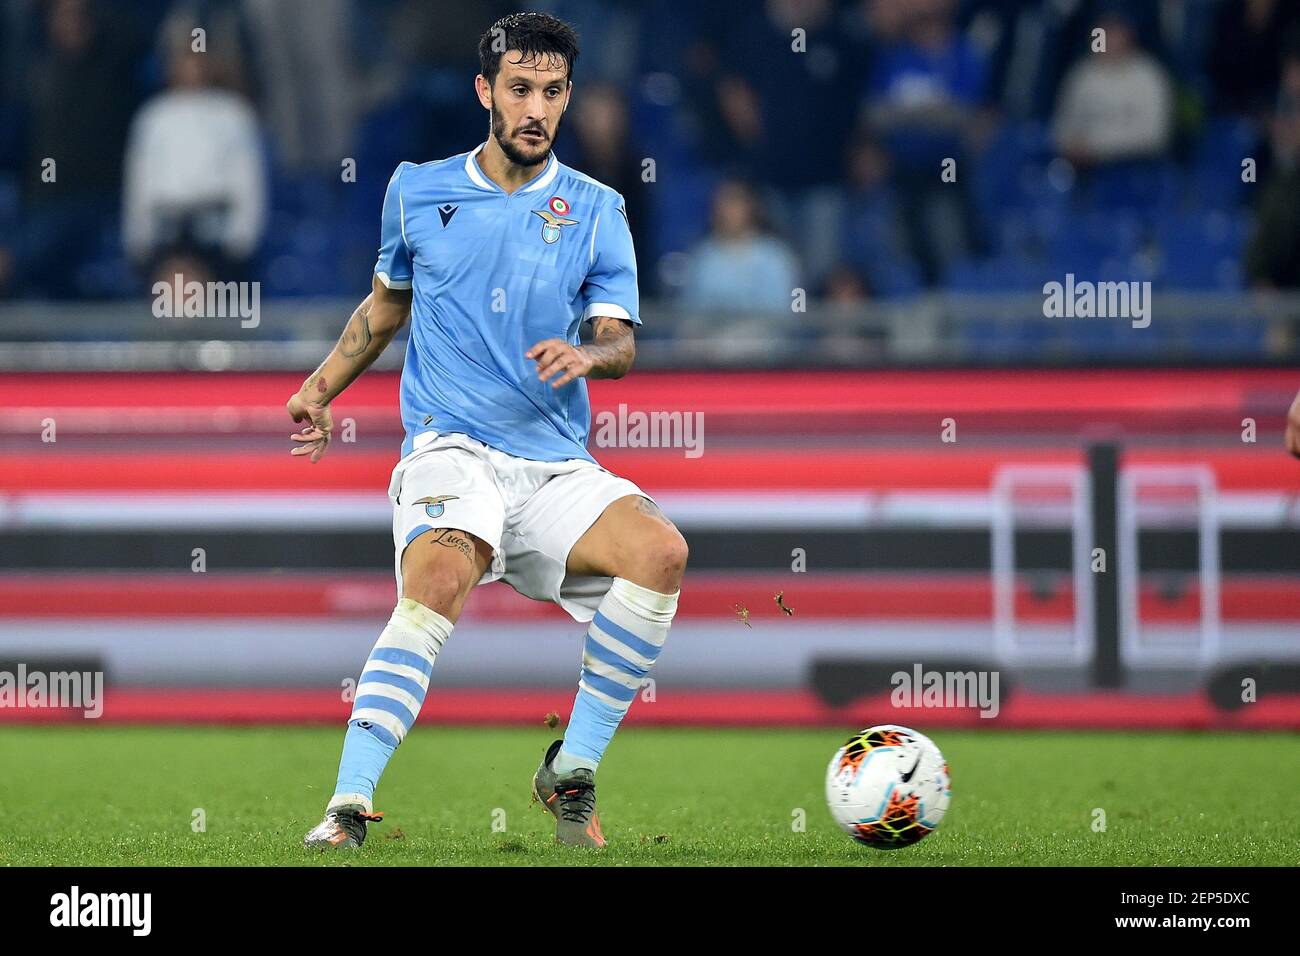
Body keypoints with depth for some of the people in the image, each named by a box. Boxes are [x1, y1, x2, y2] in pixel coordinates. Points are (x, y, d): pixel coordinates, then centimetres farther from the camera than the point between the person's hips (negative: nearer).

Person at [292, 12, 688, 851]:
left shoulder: (596, 210, 9)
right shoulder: (418, 192, 10)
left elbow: (620, 341, 1)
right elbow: (387, 304, 27)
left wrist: (587, 355, -21)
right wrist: (321, 387, 18)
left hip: (556, 466, 2)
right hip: (450, 448, -2)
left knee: (662, 550, -26)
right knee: (440, 577, -35)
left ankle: (574, 772, -10)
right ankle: (349, 806, -38)